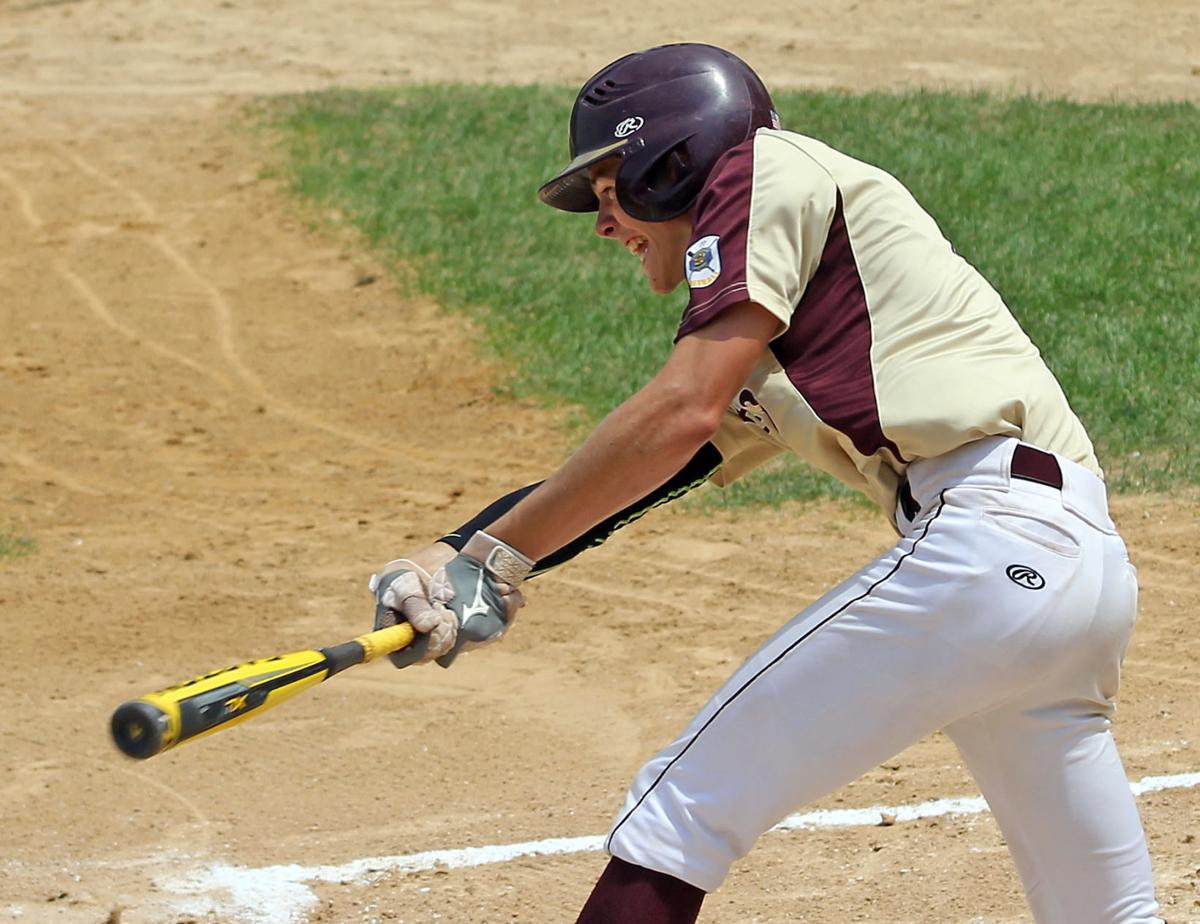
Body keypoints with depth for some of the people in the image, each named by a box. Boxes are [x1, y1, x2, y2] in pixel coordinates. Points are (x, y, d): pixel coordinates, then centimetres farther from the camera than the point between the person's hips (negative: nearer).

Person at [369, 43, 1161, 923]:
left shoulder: (768, 168, 2)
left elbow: (682, 411, -10)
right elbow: (642, 479, 19)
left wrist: (495, 554, -5)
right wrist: (459, 558, 4)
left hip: (986, 535, -10)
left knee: (682, 808, -3)